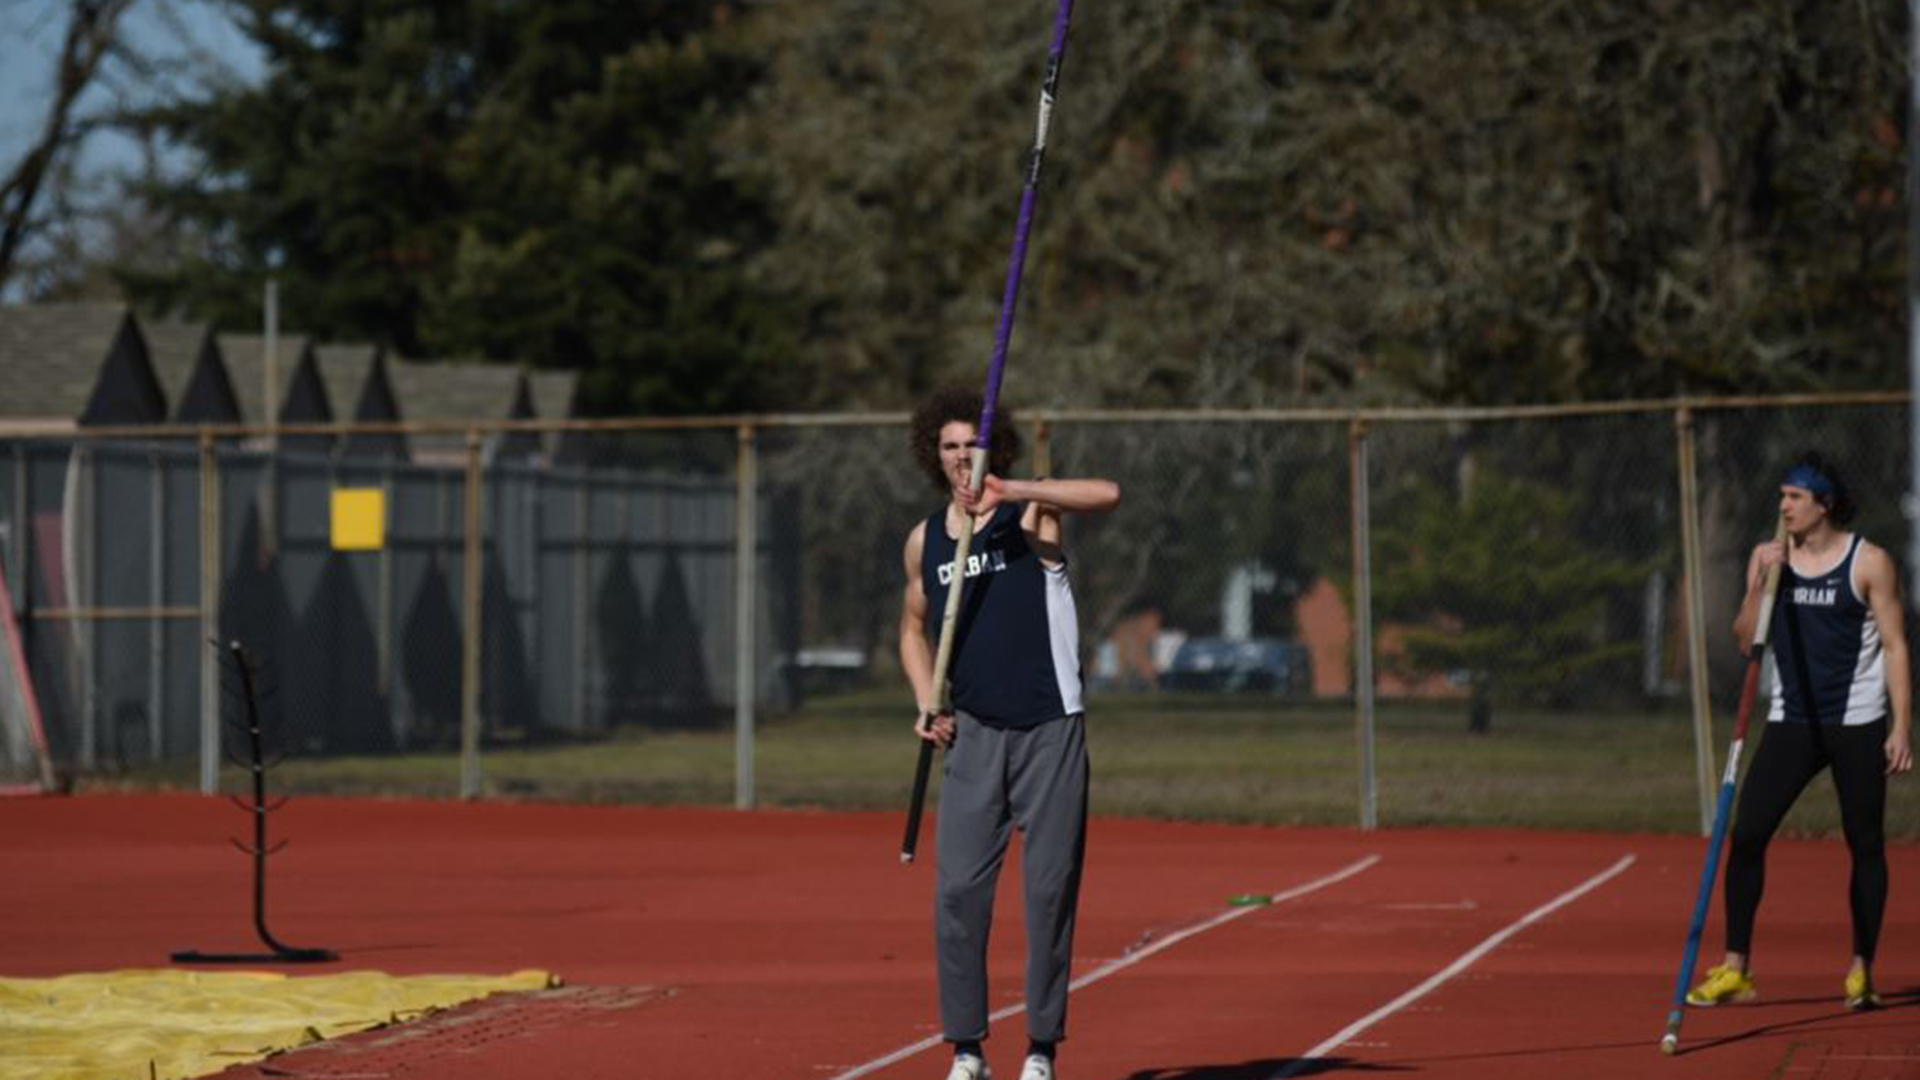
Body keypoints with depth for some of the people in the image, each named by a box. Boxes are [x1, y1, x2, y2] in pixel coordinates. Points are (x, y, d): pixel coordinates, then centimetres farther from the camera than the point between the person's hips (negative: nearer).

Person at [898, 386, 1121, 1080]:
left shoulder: (1031, 512, -3)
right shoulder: (924, 541, 10)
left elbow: (1107, 494, -23)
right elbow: (914, 625, 25)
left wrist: (1010, 492, -30)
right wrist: (926, 703, 9)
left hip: (1050, 733, -3)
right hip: (973, 734, 3)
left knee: (1050, 887, -1)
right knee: (958, 887, -5)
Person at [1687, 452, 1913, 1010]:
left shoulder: (1868, 562, -4)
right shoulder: (1769, 556, 6)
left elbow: (1894, 645, -4)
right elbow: (1745, 638, 3)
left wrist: (1902, 726, -11)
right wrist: (1762, 583, -12)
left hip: (1856, 724, -3)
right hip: (1791, 723, 3)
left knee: (1866, 845, 3)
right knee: (1746, 835, -7)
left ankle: (1862, 969, 12)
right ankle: (1735, 968, -2)